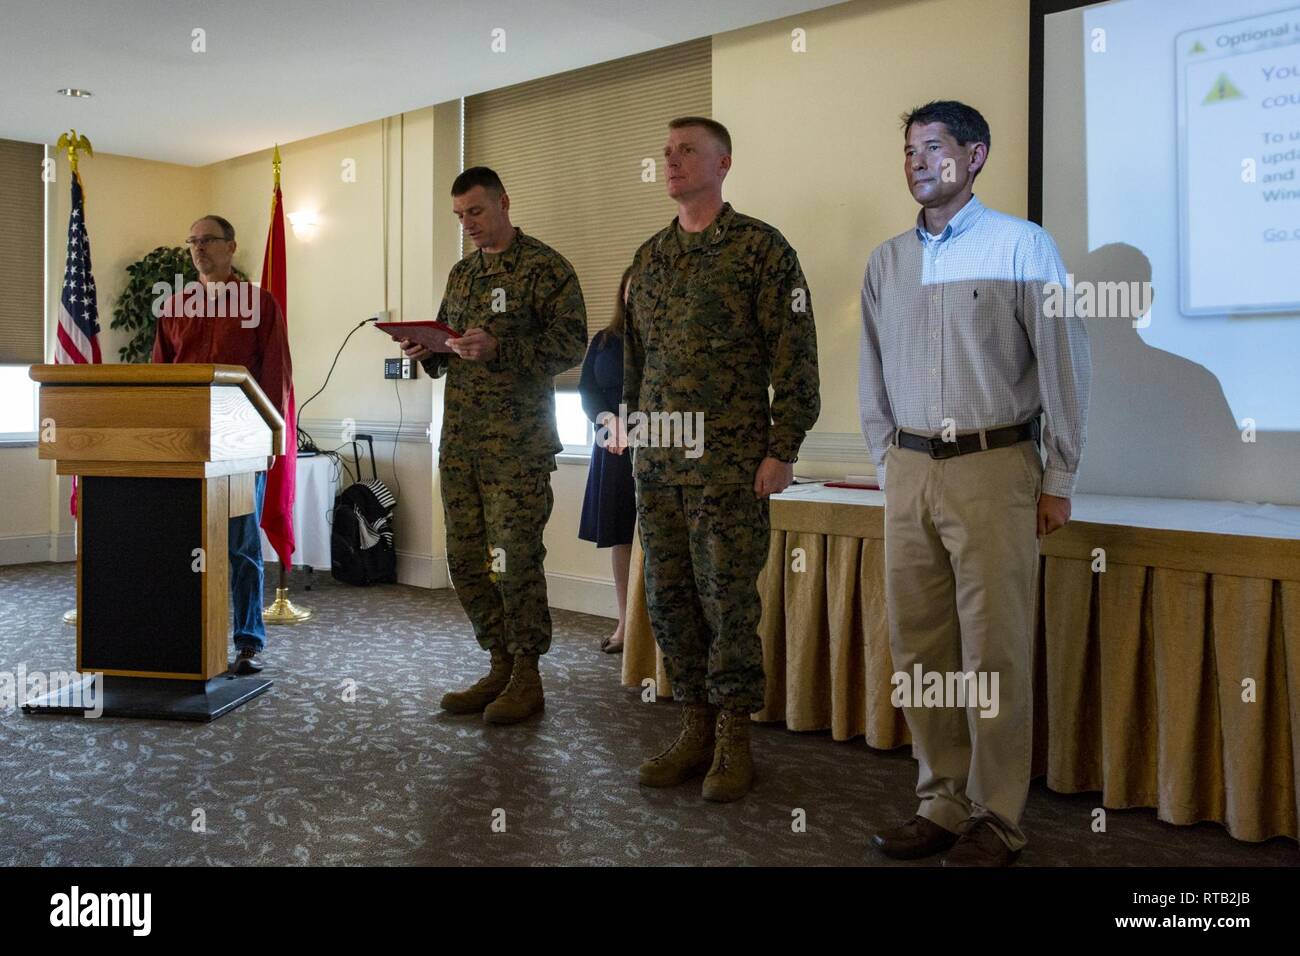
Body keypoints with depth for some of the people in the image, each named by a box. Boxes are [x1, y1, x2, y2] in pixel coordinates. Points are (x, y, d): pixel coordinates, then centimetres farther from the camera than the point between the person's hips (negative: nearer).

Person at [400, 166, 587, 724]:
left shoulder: (545, 266, -3)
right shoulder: (461, 274, 19)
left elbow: (571, 342, -12)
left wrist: (498, 349, -22)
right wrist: (427, 351, 3)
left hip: (518, 441, -7)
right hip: (459, 439, 7)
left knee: (516, 558, -4)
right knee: (465, 558, 8)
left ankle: (527, 678, 9)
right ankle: (500, 666, 21)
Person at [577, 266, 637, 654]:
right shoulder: (603, 340, 13)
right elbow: (587, 390, 8)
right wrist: (609, 421, -12)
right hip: (613, 450, 4)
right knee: (618, 534, 7)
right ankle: (625, 622, 16)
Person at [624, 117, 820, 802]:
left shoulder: (761, 248, -3)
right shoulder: (649, 256, 16)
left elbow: (794, 354, -8)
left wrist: (781, 450, -13)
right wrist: (631, 420, 15)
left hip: (728, 457, -6)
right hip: (656, 458, 6)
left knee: (727, 598, -2)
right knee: (667, 597, 8)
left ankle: (733, 739, 13)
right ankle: (696, 728, 22)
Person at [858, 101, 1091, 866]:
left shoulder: (1022, 246, -1)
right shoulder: (886, 262, 11)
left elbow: (1064, 365, -2)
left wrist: (1059, 480, -3)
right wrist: (888, 464, 13)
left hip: (992, 467, -4)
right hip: (910, 470, 5)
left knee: (993, 650, -2)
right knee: (918, 645, 7)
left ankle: (998, 822, 12)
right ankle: (943, 803, 21)